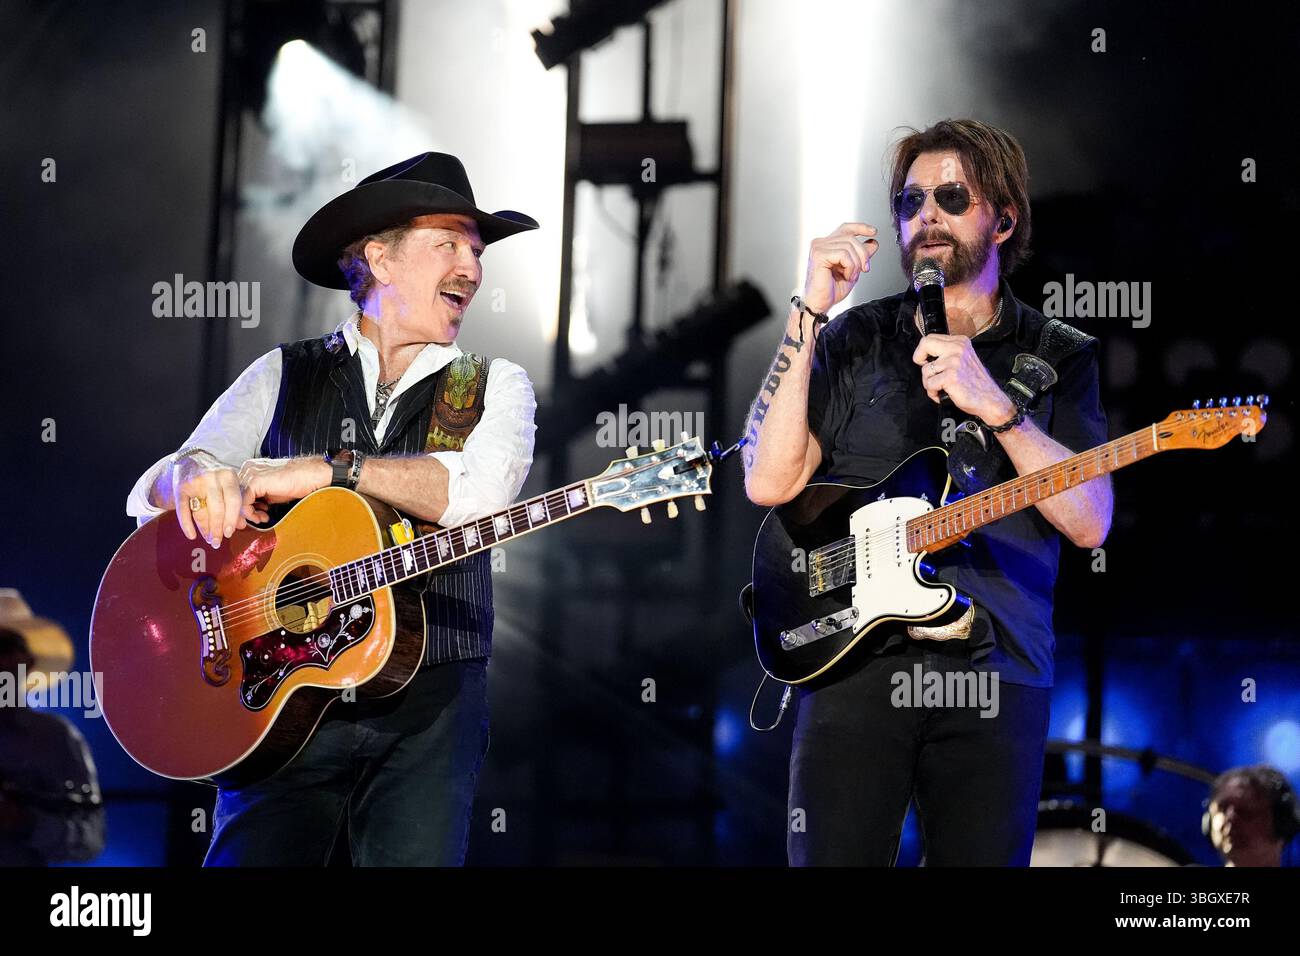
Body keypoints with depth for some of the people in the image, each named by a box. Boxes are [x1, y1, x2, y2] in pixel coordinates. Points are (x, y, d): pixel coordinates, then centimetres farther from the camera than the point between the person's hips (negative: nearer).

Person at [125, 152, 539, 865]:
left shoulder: (495, 386, 10)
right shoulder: (283, 376, 13)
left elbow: (479, 492, -12)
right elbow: (151, 495, 4)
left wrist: (327, 469, -14)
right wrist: (193, 476, -19)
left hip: (428, 705, 0)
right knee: (247, 856, -11)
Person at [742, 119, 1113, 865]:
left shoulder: (1057, 357, 9)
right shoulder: (853, 341, 9)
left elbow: (1090, 524, -4)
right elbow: (770, 483, -5)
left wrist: (994, 406, -16)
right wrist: (811, 314, -9)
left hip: (997, 667, 0)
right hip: (855, 658, 0)